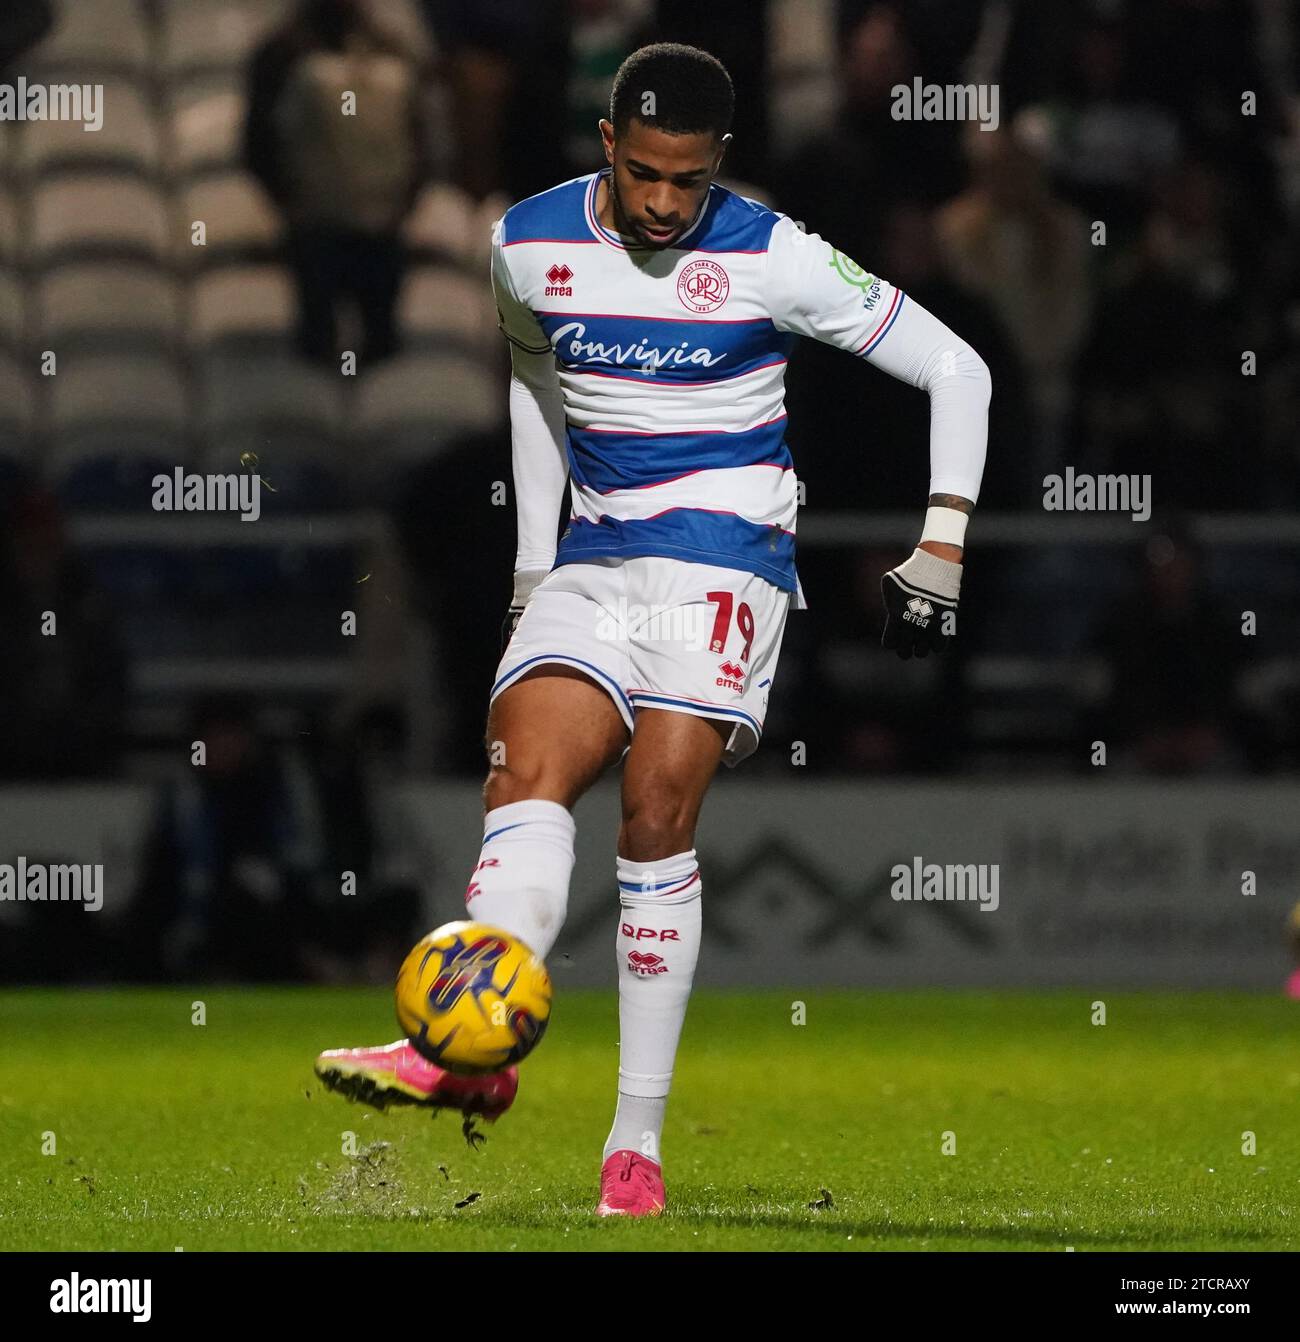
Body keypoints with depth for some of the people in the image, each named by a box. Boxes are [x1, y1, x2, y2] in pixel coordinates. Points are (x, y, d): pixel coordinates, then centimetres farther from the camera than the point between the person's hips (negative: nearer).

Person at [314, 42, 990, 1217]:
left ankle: (637, 1143, -12)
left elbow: (956, 370, -1)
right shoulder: (528, 243, 3)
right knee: (529, 778, -19)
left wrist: (942, 547, -6)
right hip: (594, 561, 4)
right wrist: (530, 563, 23)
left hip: (724, 559, -4)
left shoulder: (772, 258, -8)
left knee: (658, 815, -15)